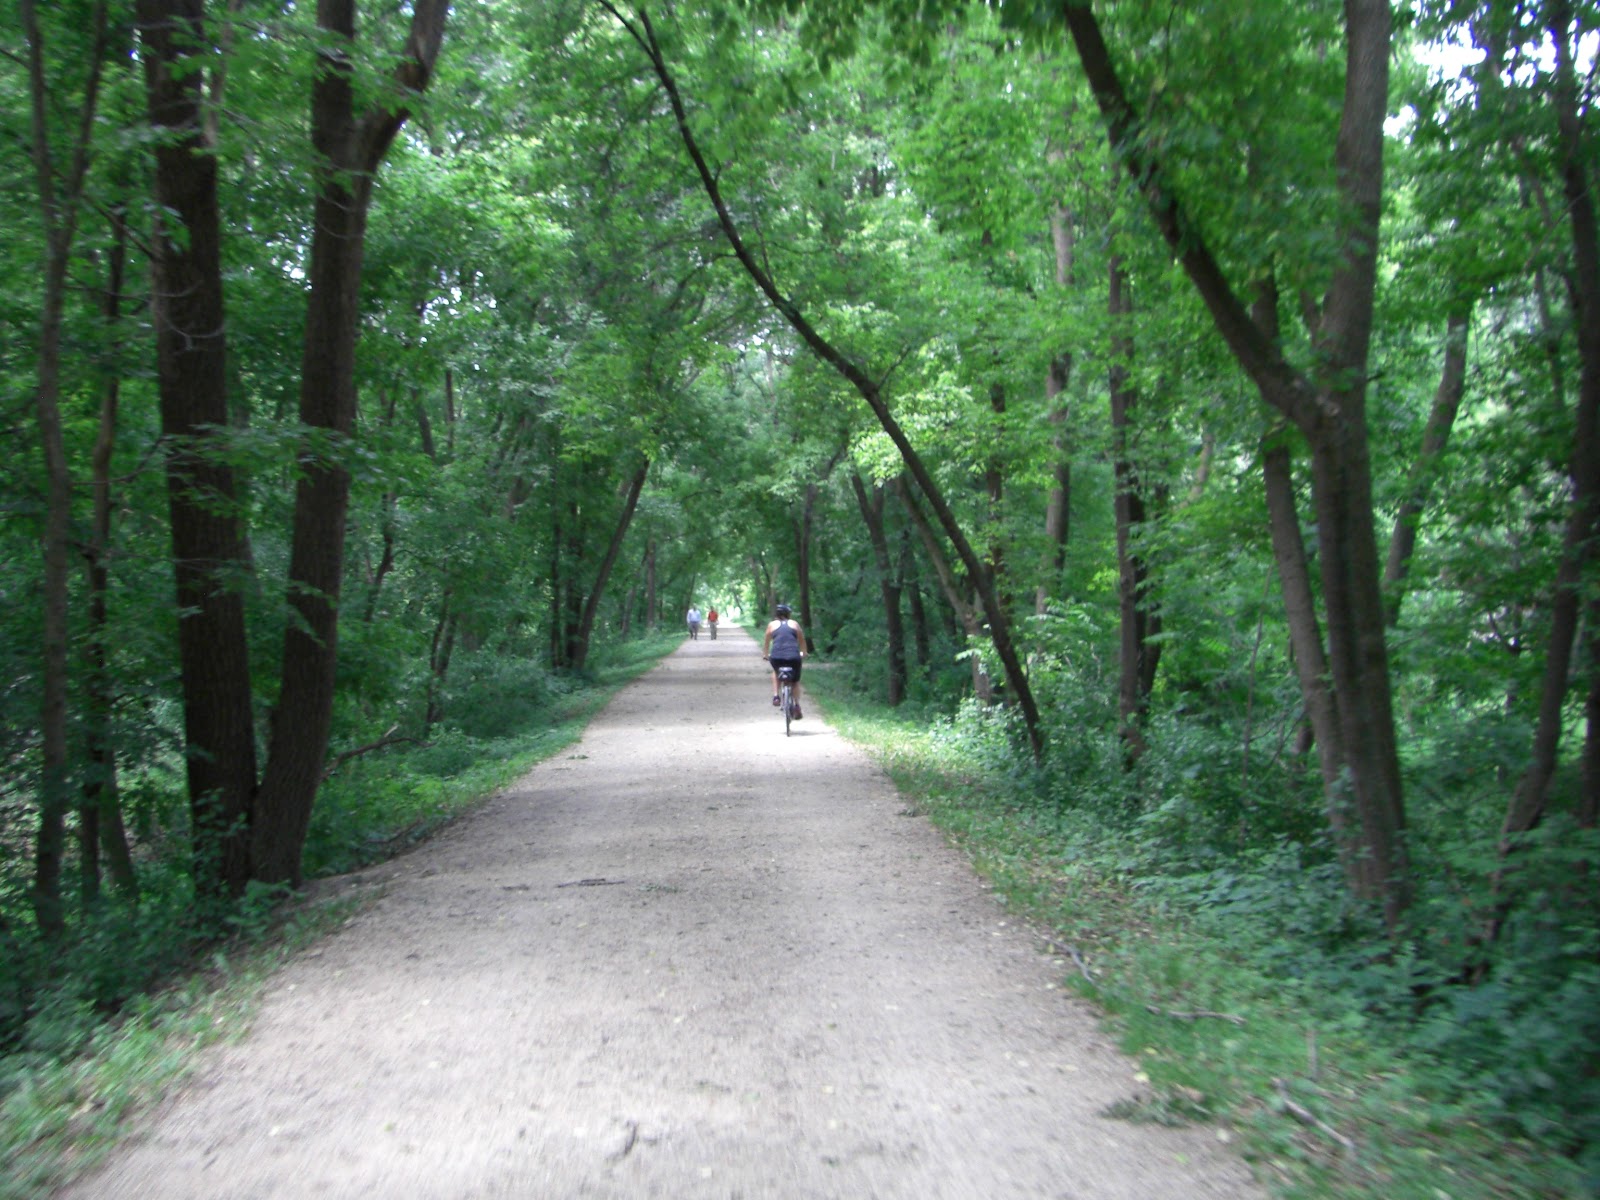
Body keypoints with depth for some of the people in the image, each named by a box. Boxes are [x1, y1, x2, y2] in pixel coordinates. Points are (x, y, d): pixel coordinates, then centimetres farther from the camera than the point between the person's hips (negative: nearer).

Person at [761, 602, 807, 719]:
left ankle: (776, 696, 19)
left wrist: (765, 654, 40)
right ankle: (797, 704, 5)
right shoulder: (794, 624, 18)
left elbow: (766, 642, 23)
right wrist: (803, 653, 44)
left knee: (776, 672, 33)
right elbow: (802, 641, 27)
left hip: (776, 657, 0)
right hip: (793, 657, 0)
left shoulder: (772, 624, 16)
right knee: (796, 681, 22)